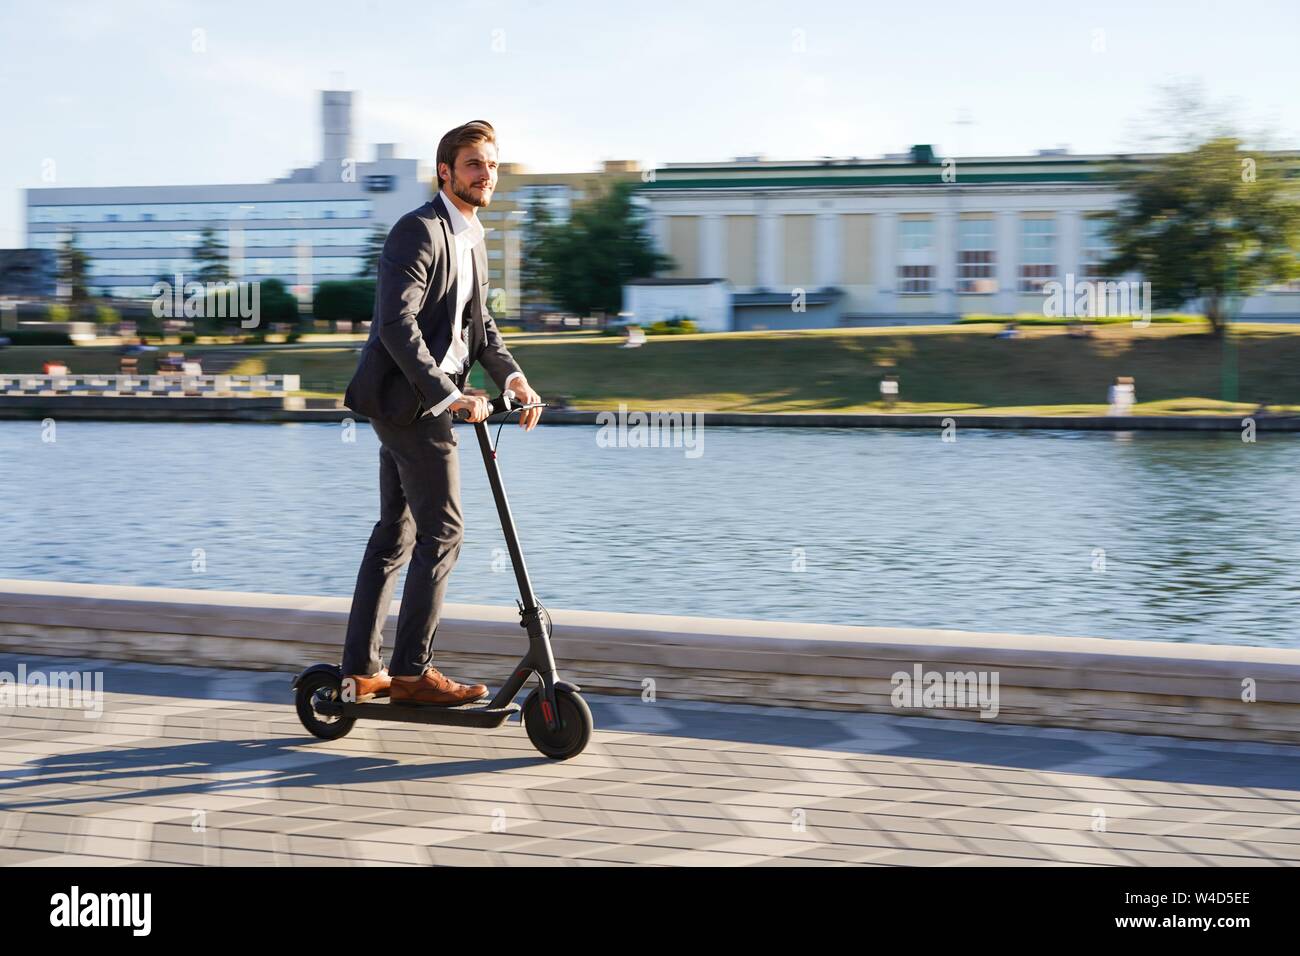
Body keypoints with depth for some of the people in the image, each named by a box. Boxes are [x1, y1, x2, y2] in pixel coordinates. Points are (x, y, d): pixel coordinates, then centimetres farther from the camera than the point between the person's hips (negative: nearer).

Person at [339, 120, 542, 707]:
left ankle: (360, 672, 18)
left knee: (395, 533, 12)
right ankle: (411, 672, -2)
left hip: (416, 399, 10)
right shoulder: (419, 231, -14)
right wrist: (448, 394, -26)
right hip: (408, 397, -10)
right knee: (442, 531, -8)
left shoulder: (470, 236, 17)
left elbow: (480, 321, 18)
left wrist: (512, 376, 0)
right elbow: (397, 323, -23)